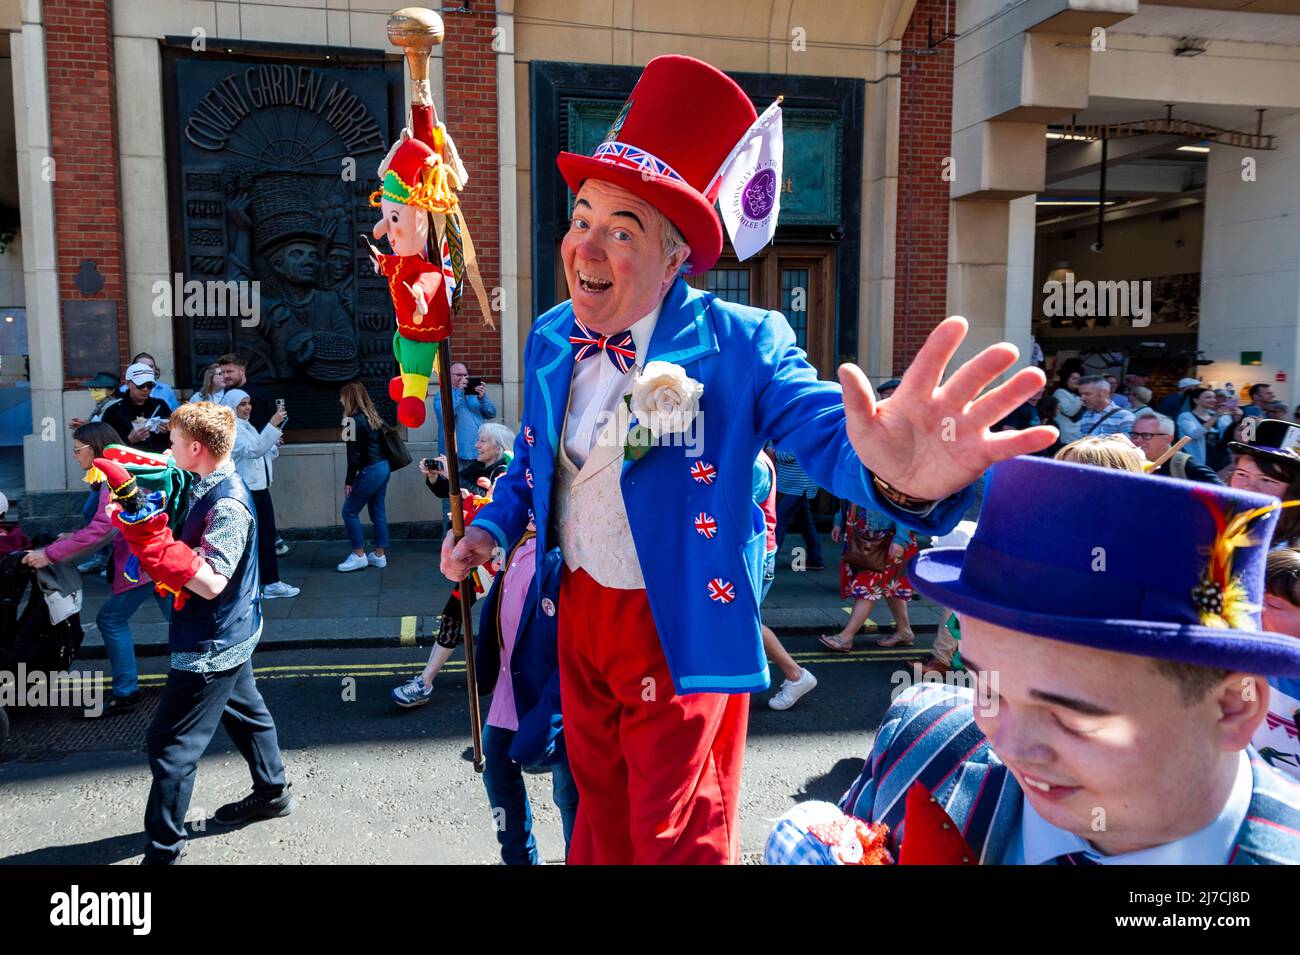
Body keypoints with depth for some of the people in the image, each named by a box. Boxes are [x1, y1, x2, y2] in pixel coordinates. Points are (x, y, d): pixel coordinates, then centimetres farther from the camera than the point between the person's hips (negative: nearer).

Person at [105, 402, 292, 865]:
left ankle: (163, 850, 10)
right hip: (230, 635, 10)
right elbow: (190, 551, 11)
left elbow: (211, 582, -31)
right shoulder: (210, 489, 4)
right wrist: (145, 526, -1)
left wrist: (151, 540, -36)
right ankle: (272, 793, 43)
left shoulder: (227, 504, -26)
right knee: (244, 710, 24)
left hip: (211, 646, -10)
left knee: (170, 744, -2)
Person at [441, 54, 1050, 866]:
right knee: (600, 807, 27)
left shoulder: (738, 344, -20)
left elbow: (828, 430, -35)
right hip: (578, 610, 6)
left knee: (674, 837, 13)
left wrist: (897, 475, -57)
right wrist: (494, 524, 2)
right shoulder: (550, 339, -2)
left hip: (682, 629, -5)